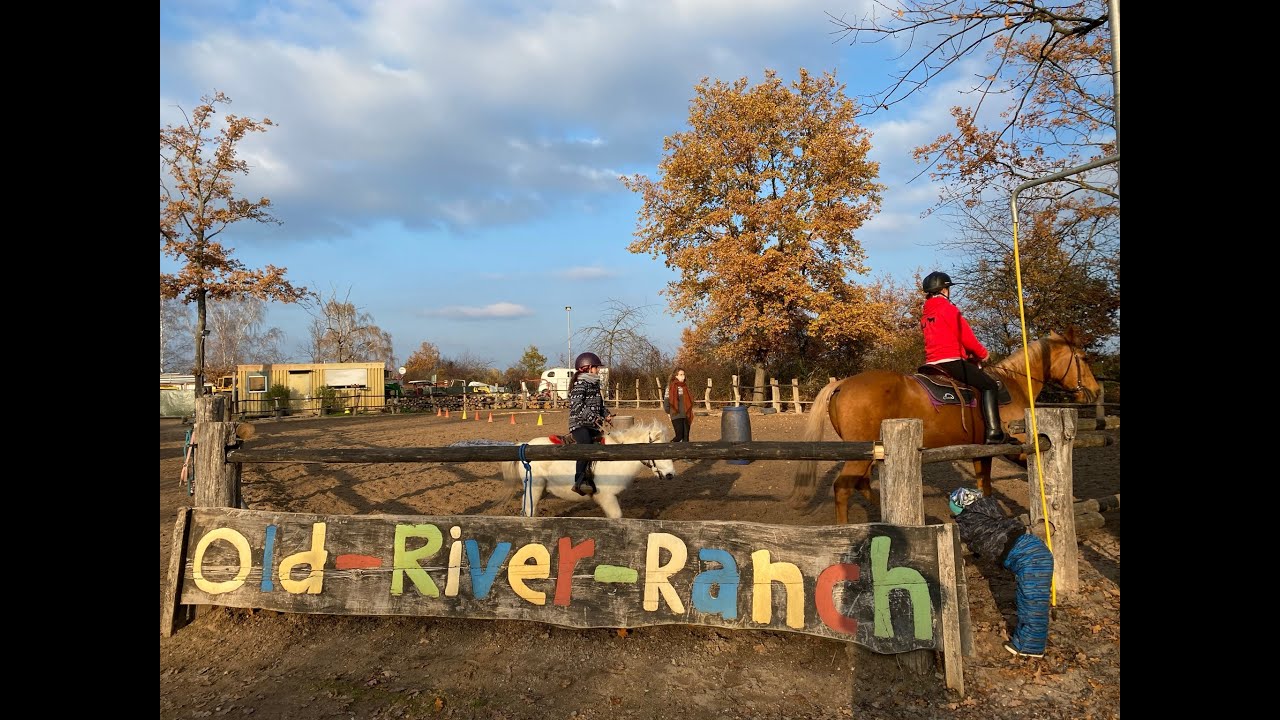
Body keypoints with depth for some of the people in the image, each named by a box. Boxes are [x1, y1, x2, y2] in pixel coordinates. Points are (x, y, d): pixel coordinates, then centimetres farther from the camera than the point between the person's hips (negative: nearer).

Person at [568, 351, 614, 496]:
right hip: (579, 425, -10)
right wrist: (594, 418, -26)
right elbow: (577, 405, -20)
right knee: (587, 445, -30)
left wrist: (606, 415, 7)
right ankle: (580, 481, -31)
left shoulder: (594, 384, 17)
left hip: (592, 426, 10)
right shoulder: (580, 384, -9)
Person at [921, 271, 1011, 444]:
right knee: (989, 385, -2)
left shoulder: (924, 316, 19)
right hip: (951, 361, -8)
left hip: (931, 363, 9)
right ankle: (994, 433, -12)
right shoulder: (948, 309, -5)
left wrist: (969, 354, 18)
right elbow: (967, 338, -9)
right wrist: (983, 354, 9)